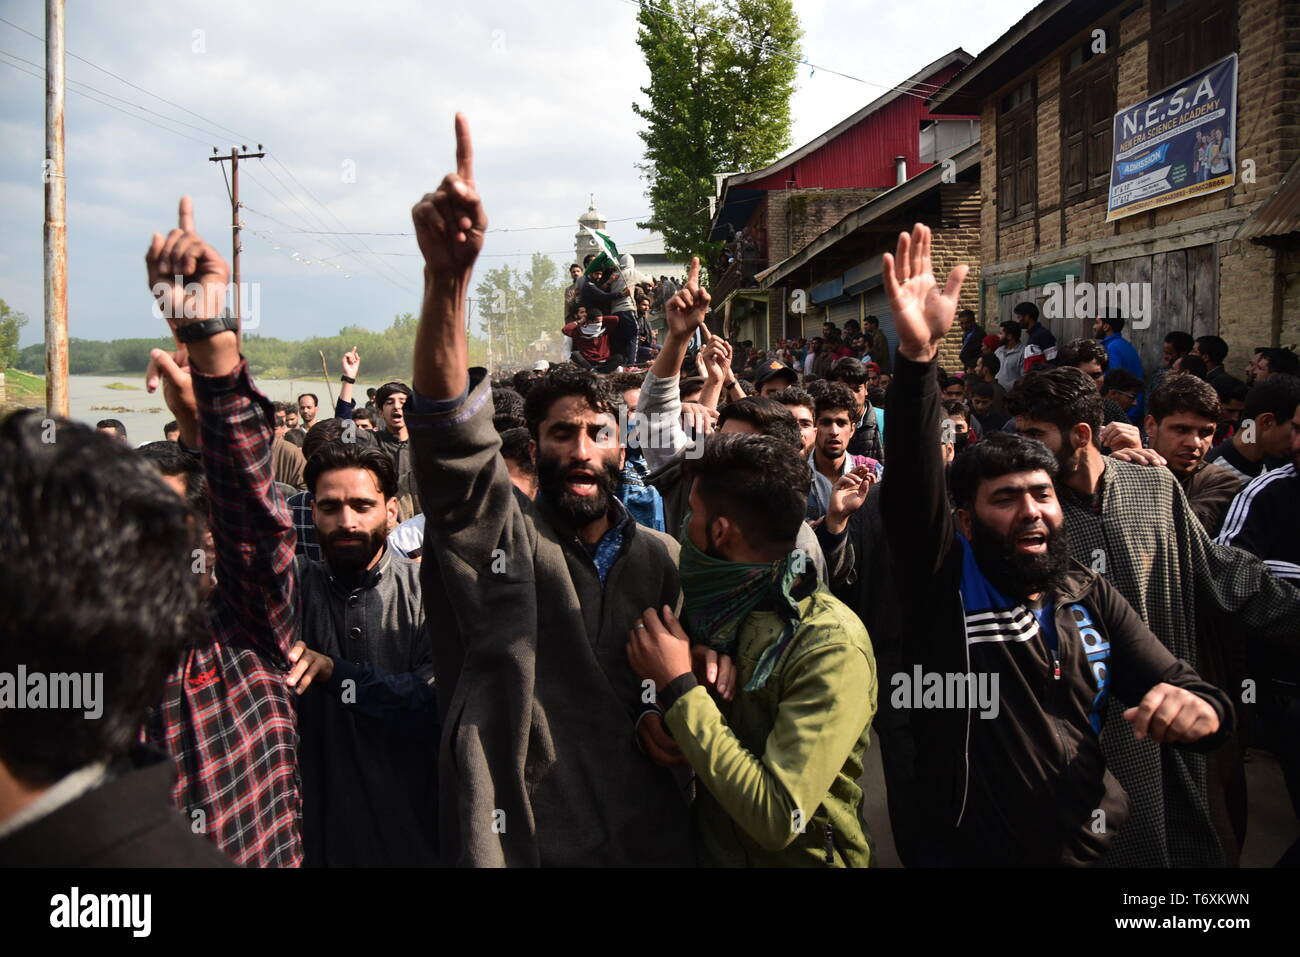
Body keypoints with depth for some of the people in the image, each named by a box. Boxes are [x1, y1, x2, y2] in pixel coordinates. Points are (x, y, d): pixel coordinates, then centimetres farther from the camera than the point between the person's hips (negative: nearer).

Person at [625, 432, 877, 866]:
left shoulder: (831, 647, -26)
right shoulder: (715, 607, -6)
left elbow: (777, 818, -31)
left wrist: (678, 686, -27)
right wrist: (651, 726, -19)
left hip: (799, 856, -6)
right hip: (711, 846, 6)